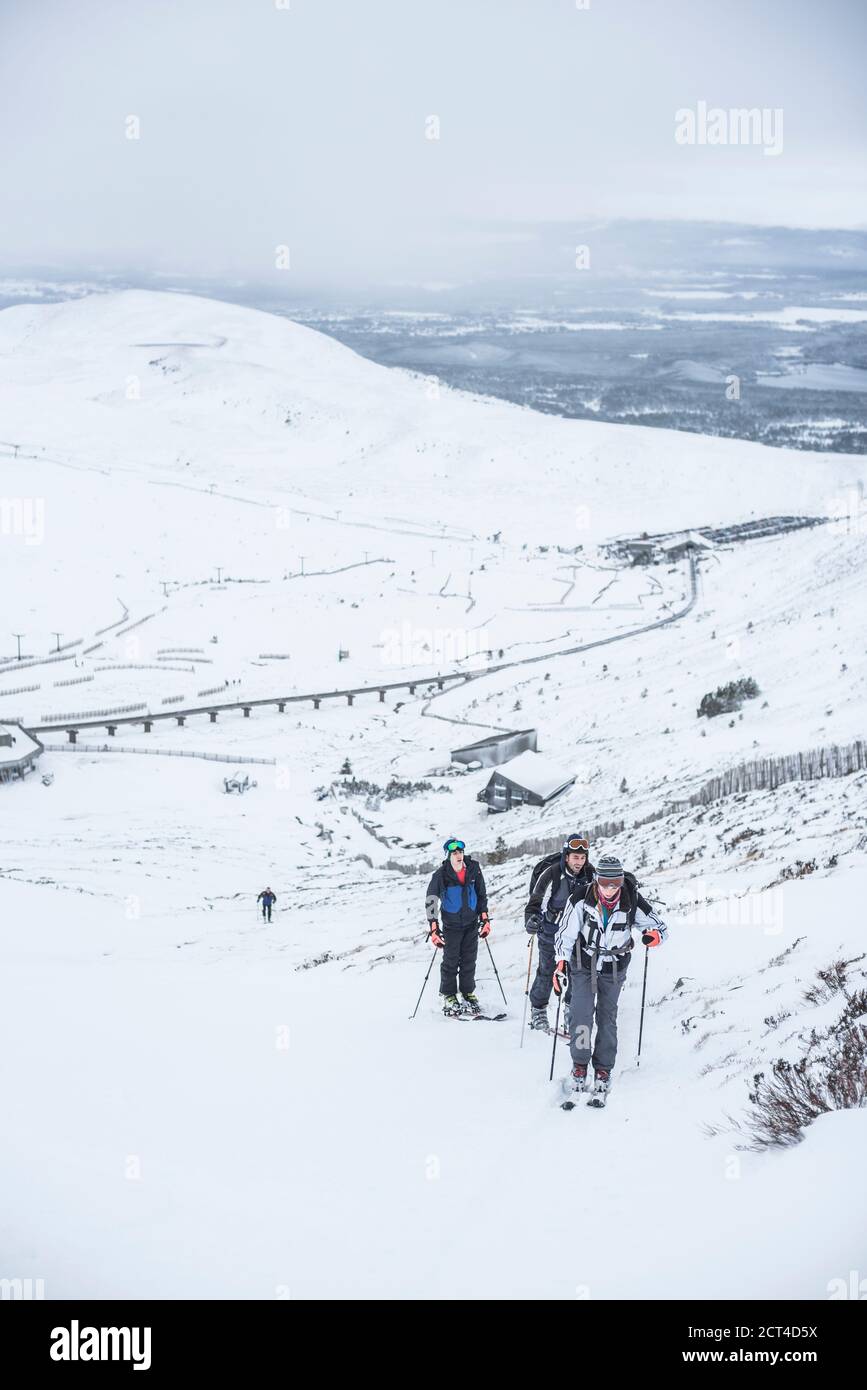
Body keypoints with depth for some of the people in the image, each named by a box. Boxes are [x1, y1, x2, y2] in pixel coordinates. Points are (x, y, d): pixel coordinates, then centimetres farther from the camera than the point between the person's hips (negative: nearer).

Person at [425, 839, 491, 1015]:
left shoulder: (474, 869, -2)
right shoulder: (441, 875, -12)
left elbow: (482, 895, 11)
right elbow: (431, 902, -9)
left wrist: (485, 919, 8)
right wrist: (434, 929, -14)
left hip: (471, 923, 3)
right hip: (452, 924, -3)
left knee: (469, 960, 6)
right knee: (450, 961, -3)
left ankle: (468, 994, 16)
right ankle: (449, 997, 6)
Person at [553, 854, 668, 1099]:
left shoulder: (632, 902, -18)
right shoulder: (581, 900, -19)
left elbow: (660, 927, -7)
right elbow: (565, 933, -8)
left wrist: (655, 935, -31)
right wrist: (561, 964, -14)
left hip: (614, 969, 0)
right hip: (583, 965, 0)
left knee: (607, 1017, 4)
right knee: (580, 1014, -9)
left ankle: (603, 1069, 17)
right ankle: (579, 1065, 8)